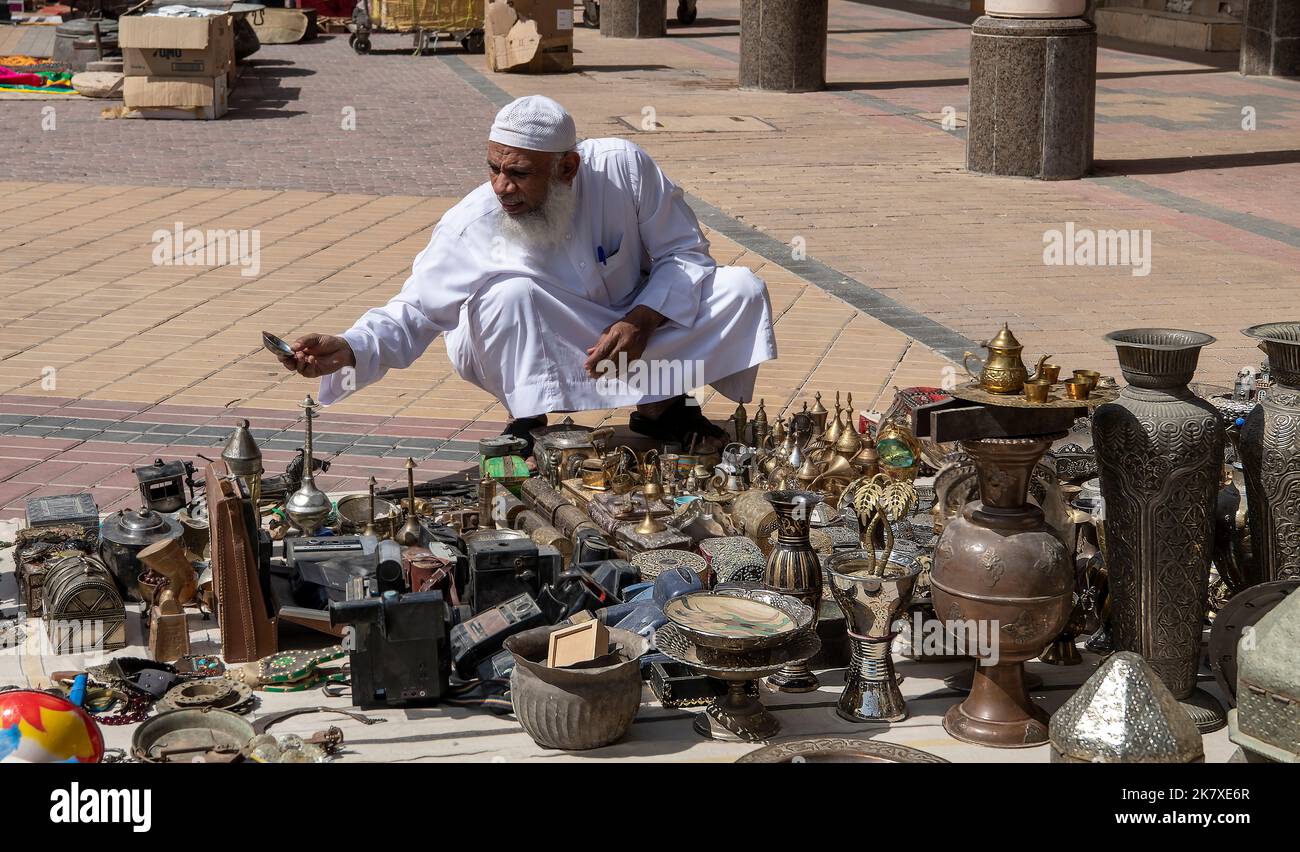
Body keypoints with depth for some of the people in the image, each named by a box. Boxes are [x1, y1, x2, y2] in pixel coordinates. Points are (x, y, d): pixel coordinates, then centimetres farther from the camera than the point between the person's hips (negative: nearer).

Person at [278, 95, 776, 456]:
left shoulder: (623, 167, -21)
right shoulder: (468, 227, -24)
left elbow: (685, 252, -11)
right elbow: (412, 316, -19)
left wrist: (643, 320, -28)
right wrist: (346, 351, -38)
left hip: (637, 332, 2)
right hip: (531, 357, -2)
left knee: (742, 289, -19)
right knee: (510, 292, -36)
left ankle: (661, 408, -9)